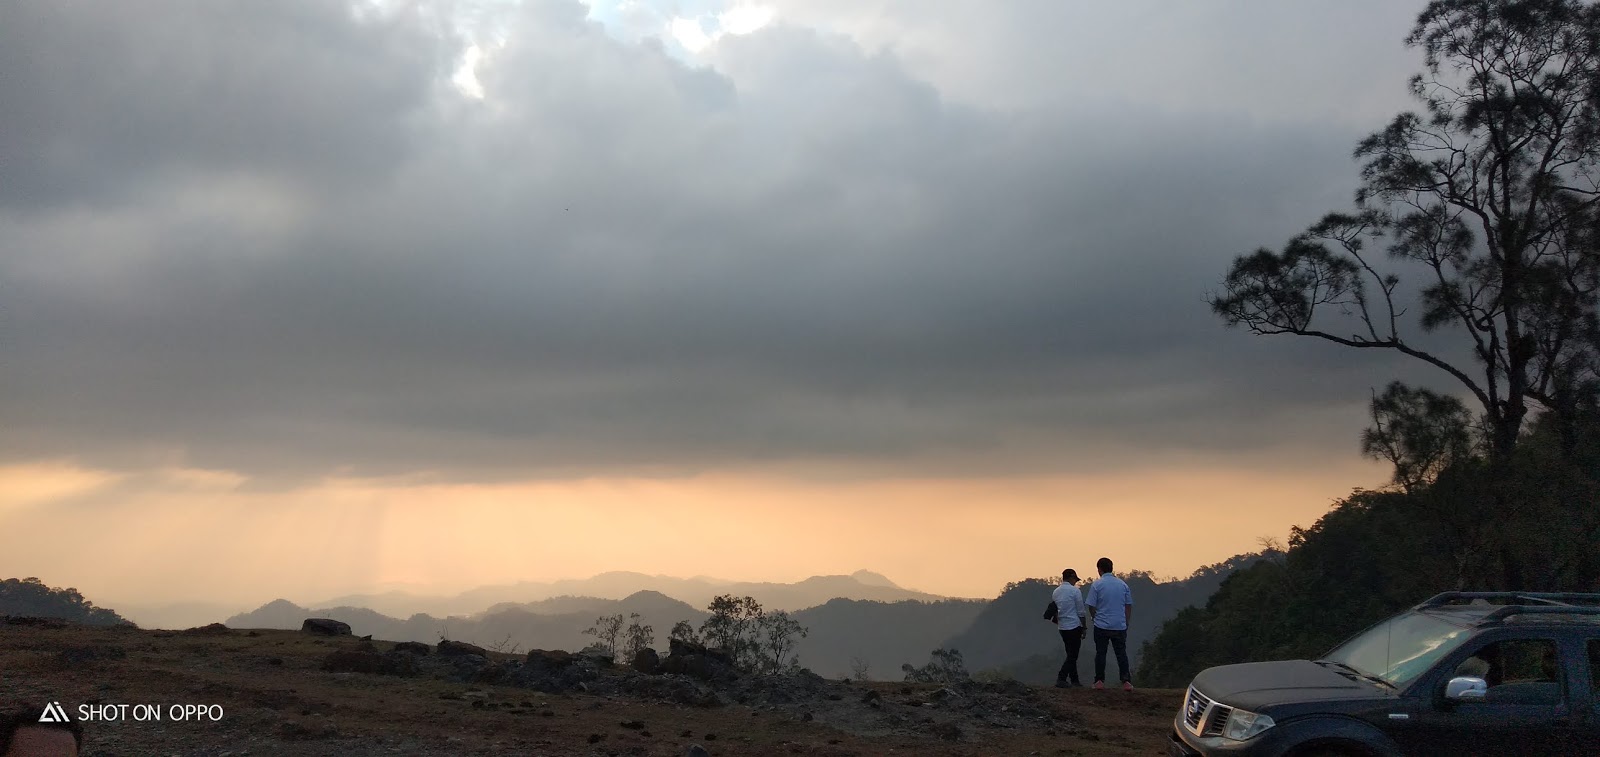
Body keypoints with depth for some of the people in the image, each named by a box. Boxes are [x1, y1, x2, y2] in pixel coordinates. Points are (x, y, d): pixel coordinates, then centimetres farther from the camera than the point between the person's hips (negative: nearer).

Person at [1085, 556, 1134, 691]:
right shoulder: (1123, 584, 4)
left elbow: (1091, 606, -6)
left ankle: (1099, 681, 9)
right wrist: (1126, 622, 16)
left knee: (1100, 653, 7)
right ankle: (1126, 682, 2)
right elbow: (1129, 606, 7)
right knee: (1121, 653, 8)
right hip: (1120, 626, 3)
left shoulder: (1096, 585, -8)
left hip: (1101, 625, -2)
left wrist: (1094, 618, 13)